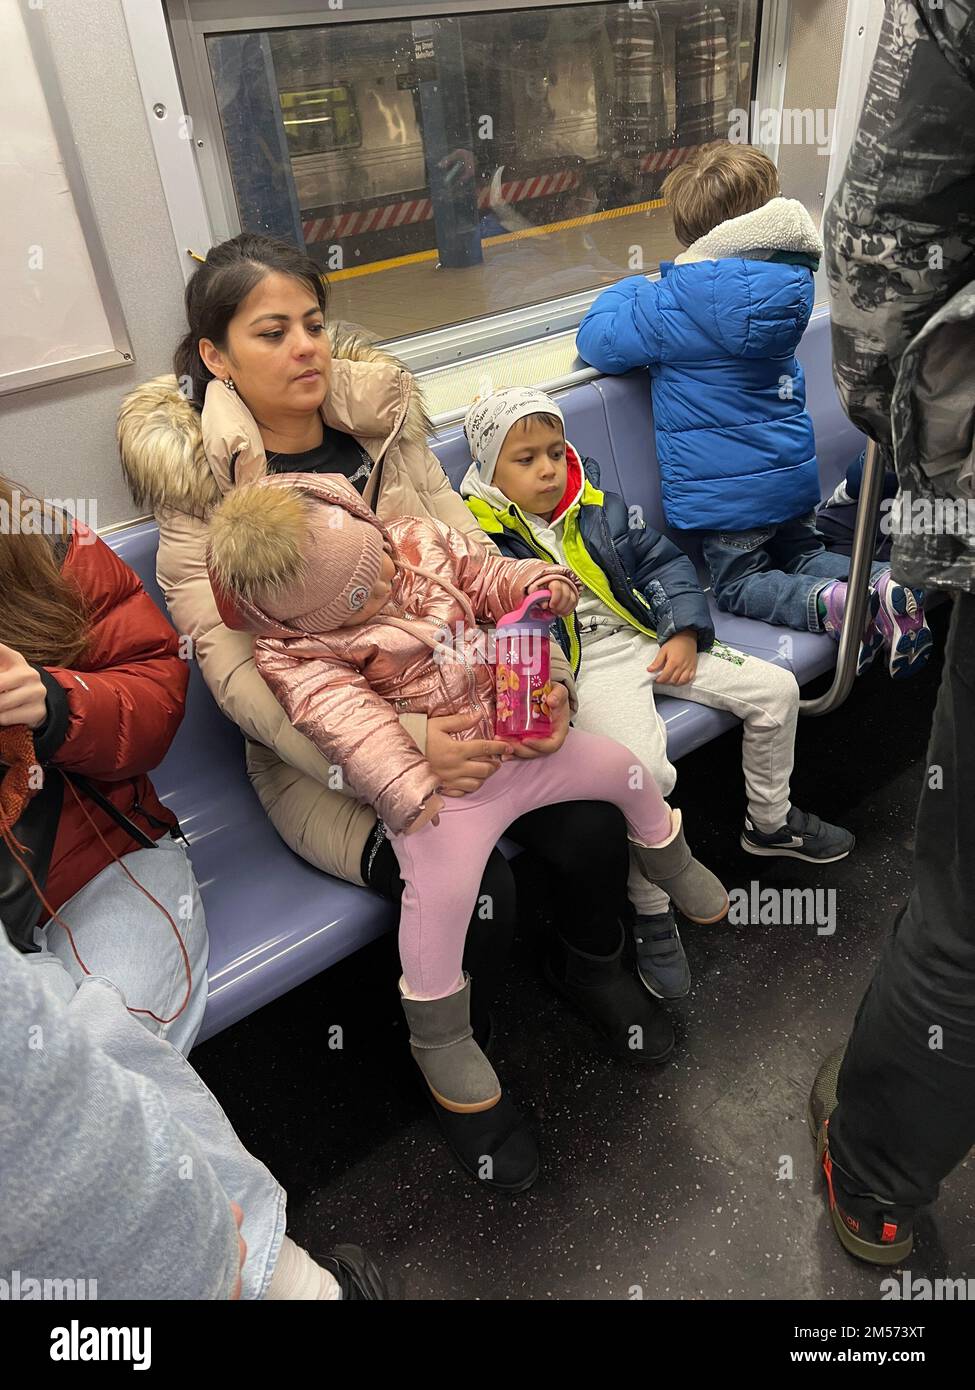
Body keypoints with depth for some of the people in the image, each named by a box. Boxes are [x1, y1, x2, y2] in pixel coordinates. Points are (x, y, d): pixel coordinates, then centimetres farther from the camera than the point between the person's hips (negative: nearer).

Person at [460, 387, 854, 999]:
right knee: (644, 770, -32)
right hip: (585, 667, -6)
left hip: (650, 641, 7)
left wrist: (685, 633, -1)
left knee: (776, 689, 3)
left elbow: (662, 562, 14)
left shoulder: (599, 505, 10)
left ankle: (770, 822, 27)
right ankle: (653, 914, -7)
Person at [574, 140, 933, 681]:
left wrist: (630, 288, 8)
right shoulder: (786, 288, 0)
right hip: (794, 475, 6)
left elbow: (595, 341, -10)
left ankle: (836, 605, -16)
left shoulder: (668, 304, -19)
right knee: (806, 554, 26)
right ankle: (886, 587, -4)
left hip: (725, 493, -5)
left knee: (738, 585, 11)